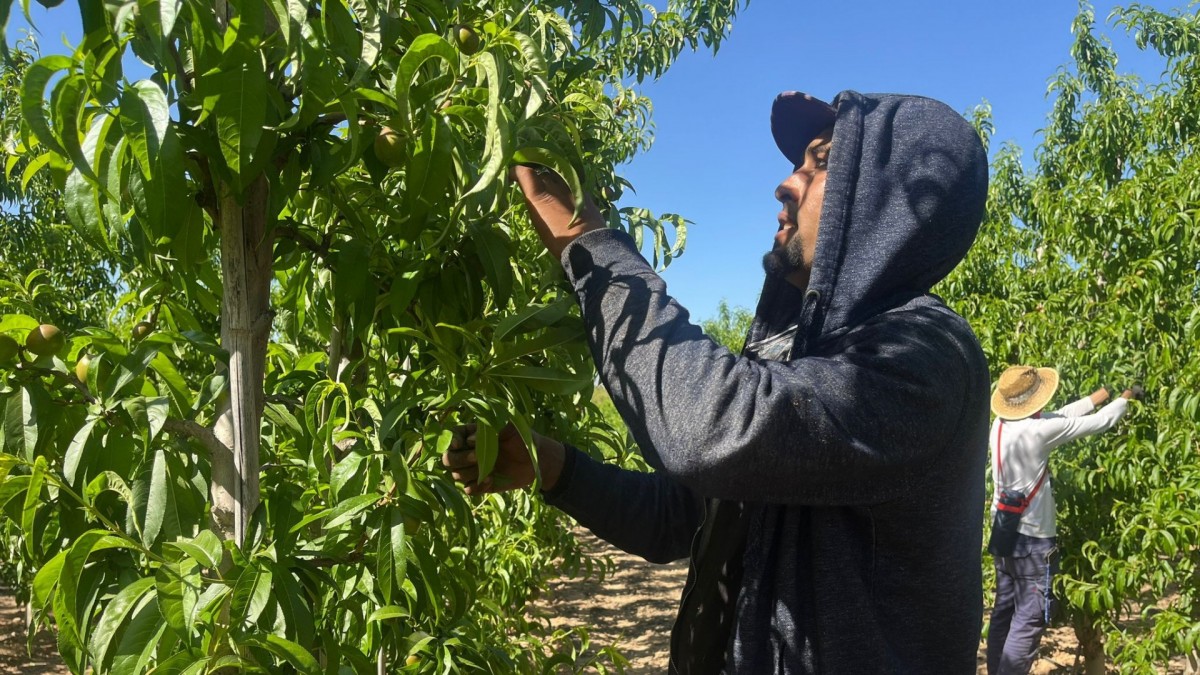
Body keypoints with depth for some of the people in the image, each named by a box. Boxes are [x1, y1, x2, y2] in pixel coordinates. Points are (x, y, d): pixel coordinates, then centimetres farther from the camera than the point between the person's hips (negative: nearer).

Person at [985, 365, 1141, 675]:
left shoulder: (1001, 424, 0)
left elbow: (1062, 415, 10)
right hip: (1031, 539, -8)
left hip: (1003, 533, 8)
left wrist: (1105, 391, 16)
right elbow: (1100, 422, -10)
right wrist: (1127, 396, 9)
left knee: (1004, 610, 15)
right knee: (1029, 618, 0)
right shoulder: (1037, 430, -21)